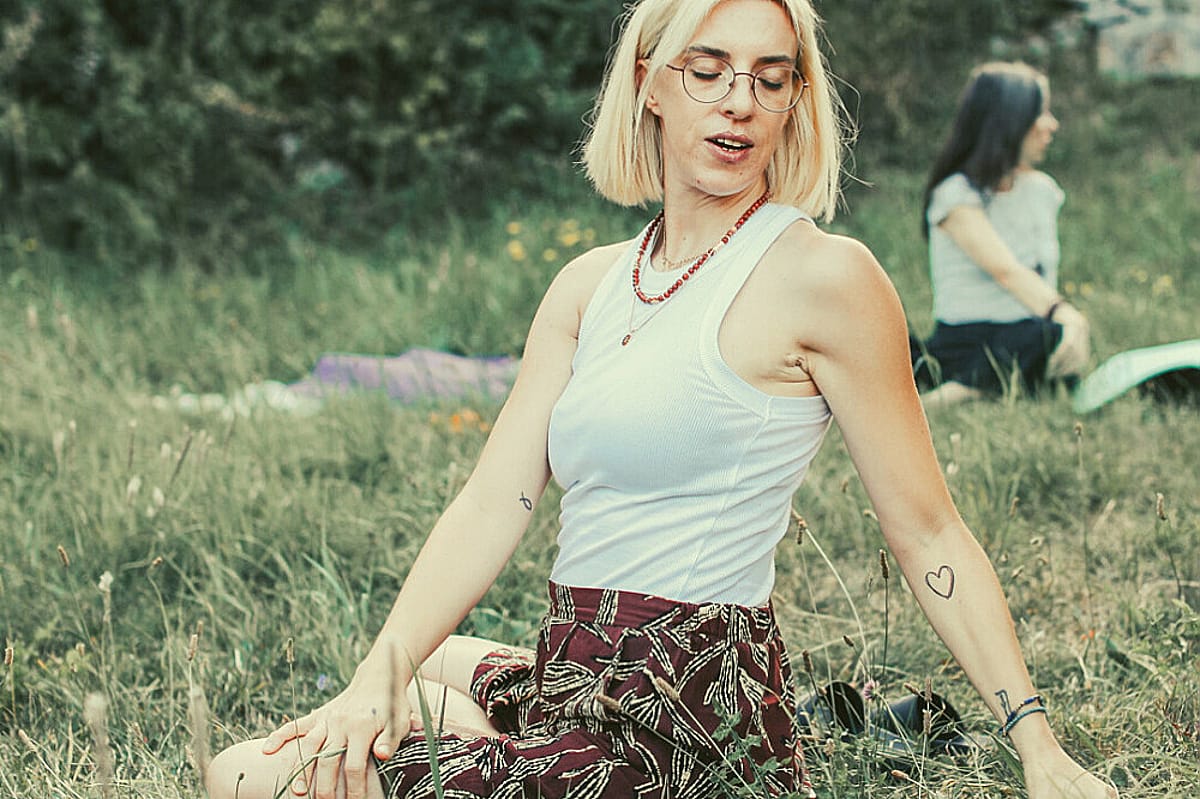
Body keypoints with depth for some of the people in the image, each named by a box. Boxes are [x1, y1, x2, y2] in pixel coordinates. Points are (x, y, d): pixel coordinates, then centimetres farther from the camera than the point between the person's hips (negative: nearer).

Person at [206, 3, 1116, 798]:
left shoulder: (820, 277, -10)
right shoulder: (589, 286, 10)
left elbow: (928, 534, -8)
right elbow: (493, 504, 3)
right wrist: (380, 677, -12)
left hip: (689, 724, -8)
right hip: (582, 682, 8)